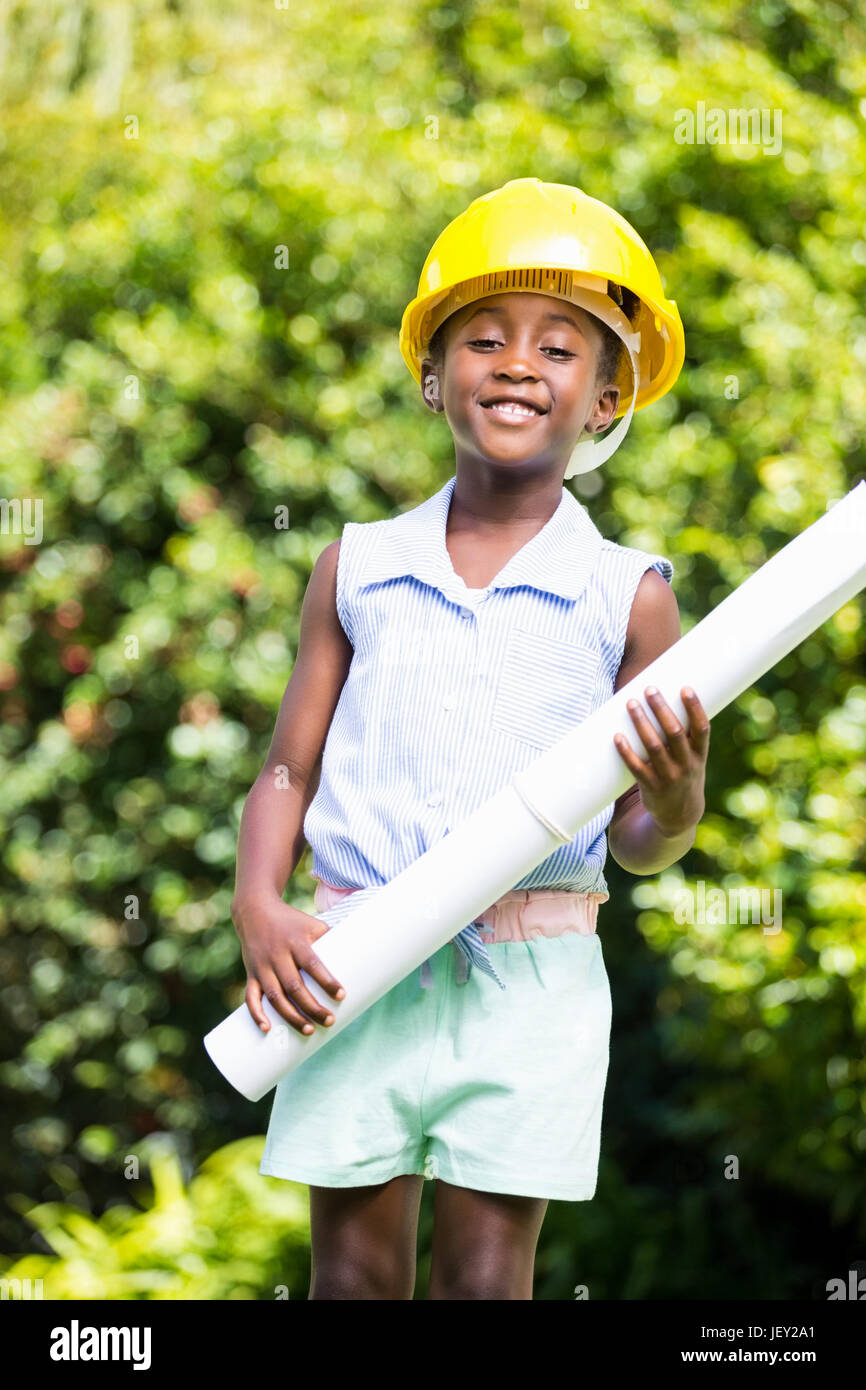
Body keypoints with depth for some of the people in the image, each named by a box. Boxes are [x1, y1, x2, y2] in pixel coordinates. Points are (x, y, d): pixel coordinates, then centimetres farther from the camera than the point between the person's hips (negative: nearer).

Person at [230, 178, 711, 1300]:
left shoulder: (625, 595, 1)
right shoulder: (357, 571, 6)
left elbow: (635, 842, 2)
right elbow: (289, 770, 8)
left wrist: (673, 802, -20)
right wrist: (259, 912, -9)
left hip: (531, 970, -1)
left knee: (486, 1279, 3)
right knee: (353, 1276, 6)